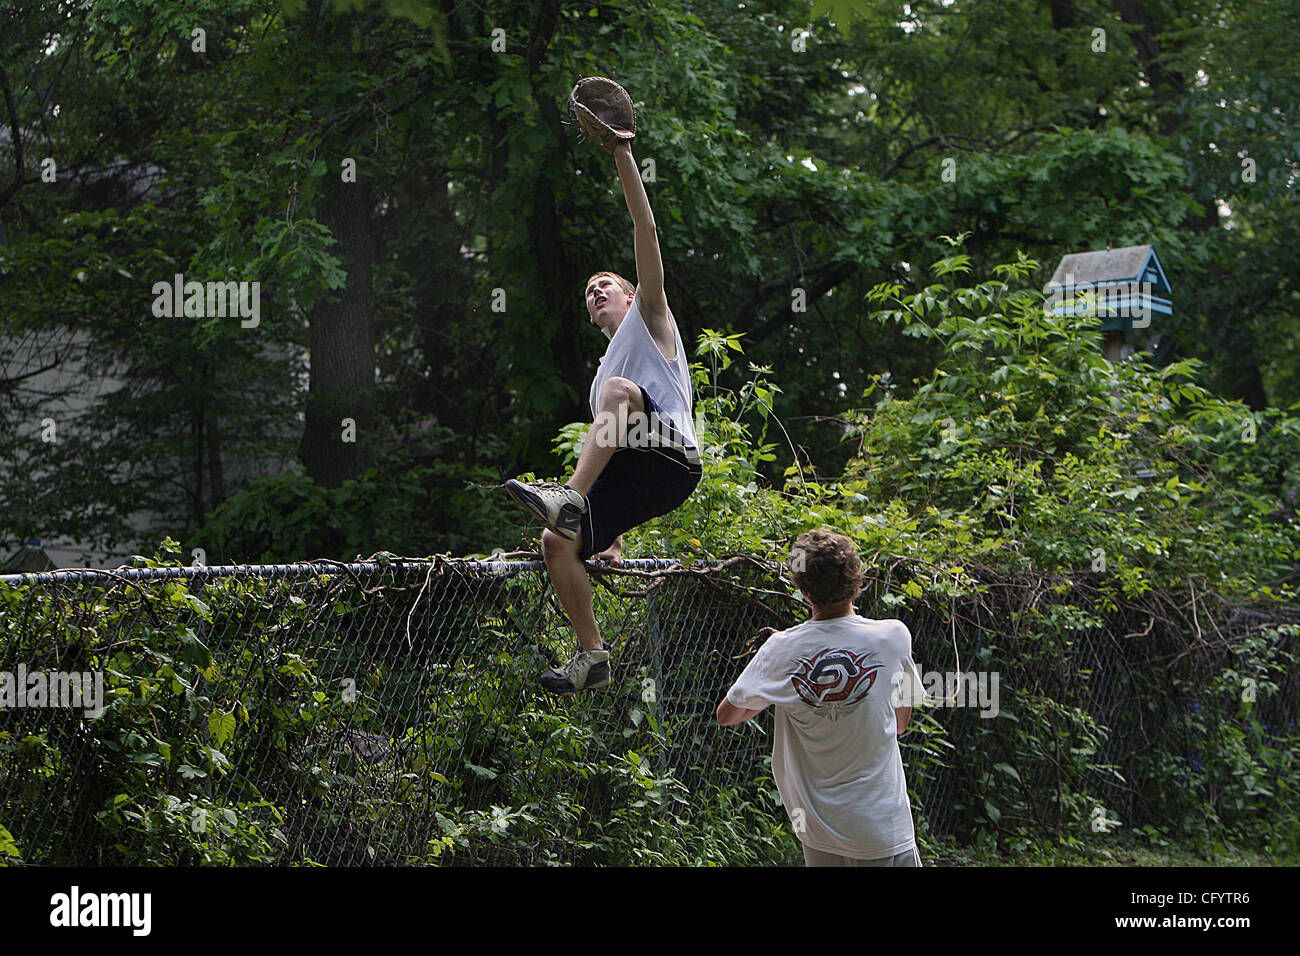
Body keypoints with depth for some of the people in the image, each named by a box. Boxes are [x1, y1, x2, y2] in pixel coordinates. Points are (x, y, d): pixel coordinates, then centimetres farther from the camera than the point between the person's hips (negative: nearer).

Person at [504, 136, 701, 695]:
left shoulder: (648, 320, 19)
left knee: (620, 390, -33)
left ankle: (568, 497, -45)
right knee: (556, 543, -12)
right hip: (631, 481, 7)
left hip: (672, 458, -7)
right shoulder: (604, 371, 37)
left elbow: (647, 233, 5)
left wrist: (623, 159, -1)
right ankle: (592, 655, -6)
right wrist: (614, 539, 25)